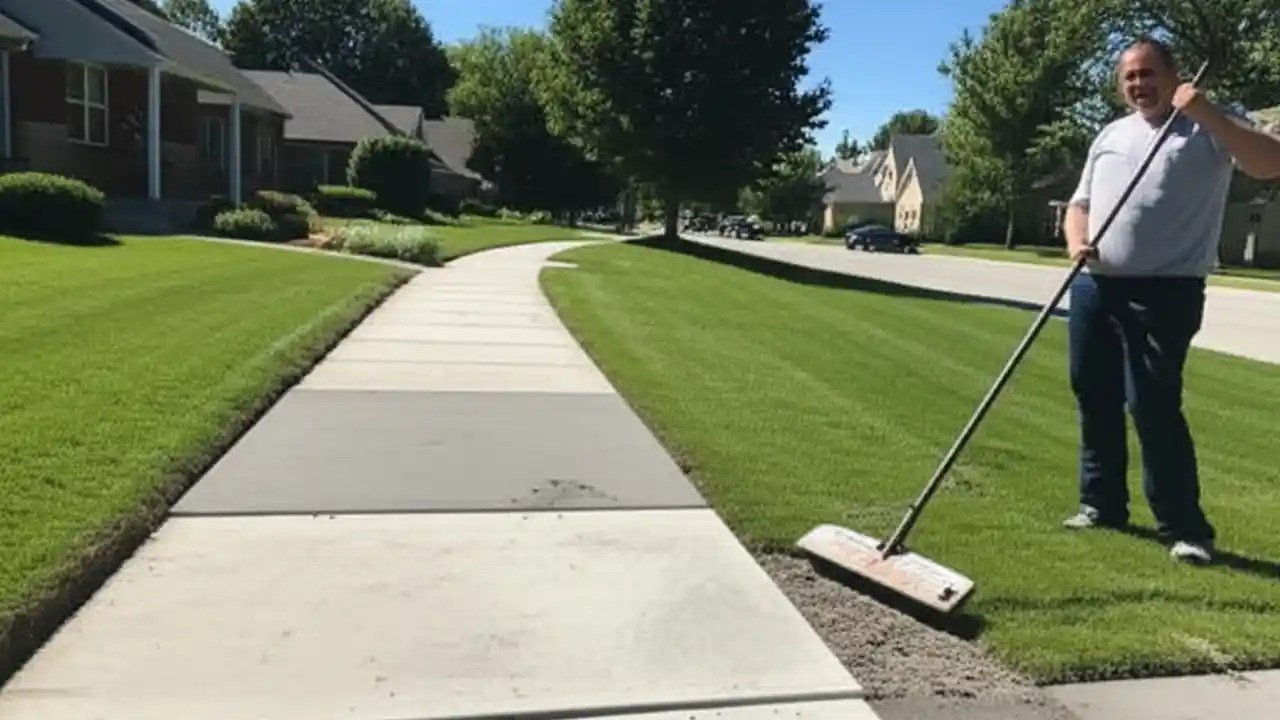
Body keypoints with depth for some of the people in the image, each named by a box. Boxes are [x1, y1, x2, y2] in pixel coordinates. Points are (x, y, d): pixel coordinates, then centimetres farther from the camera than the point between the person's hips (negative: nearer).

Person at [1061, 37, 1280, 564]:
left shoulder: (1210, 128, 1)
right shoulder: (1110, 135, 18)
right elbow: (1079, 205, 17)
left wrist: (1207, 113, -21)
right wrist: (1077, 242, -4)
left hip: (1164, 292, -6)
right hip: (1094, 288, 6)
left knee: (1153, 407, -11)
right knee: (1094, 401, 10)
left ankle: (1185, 527, 1)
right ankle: (1102, 505, 23)